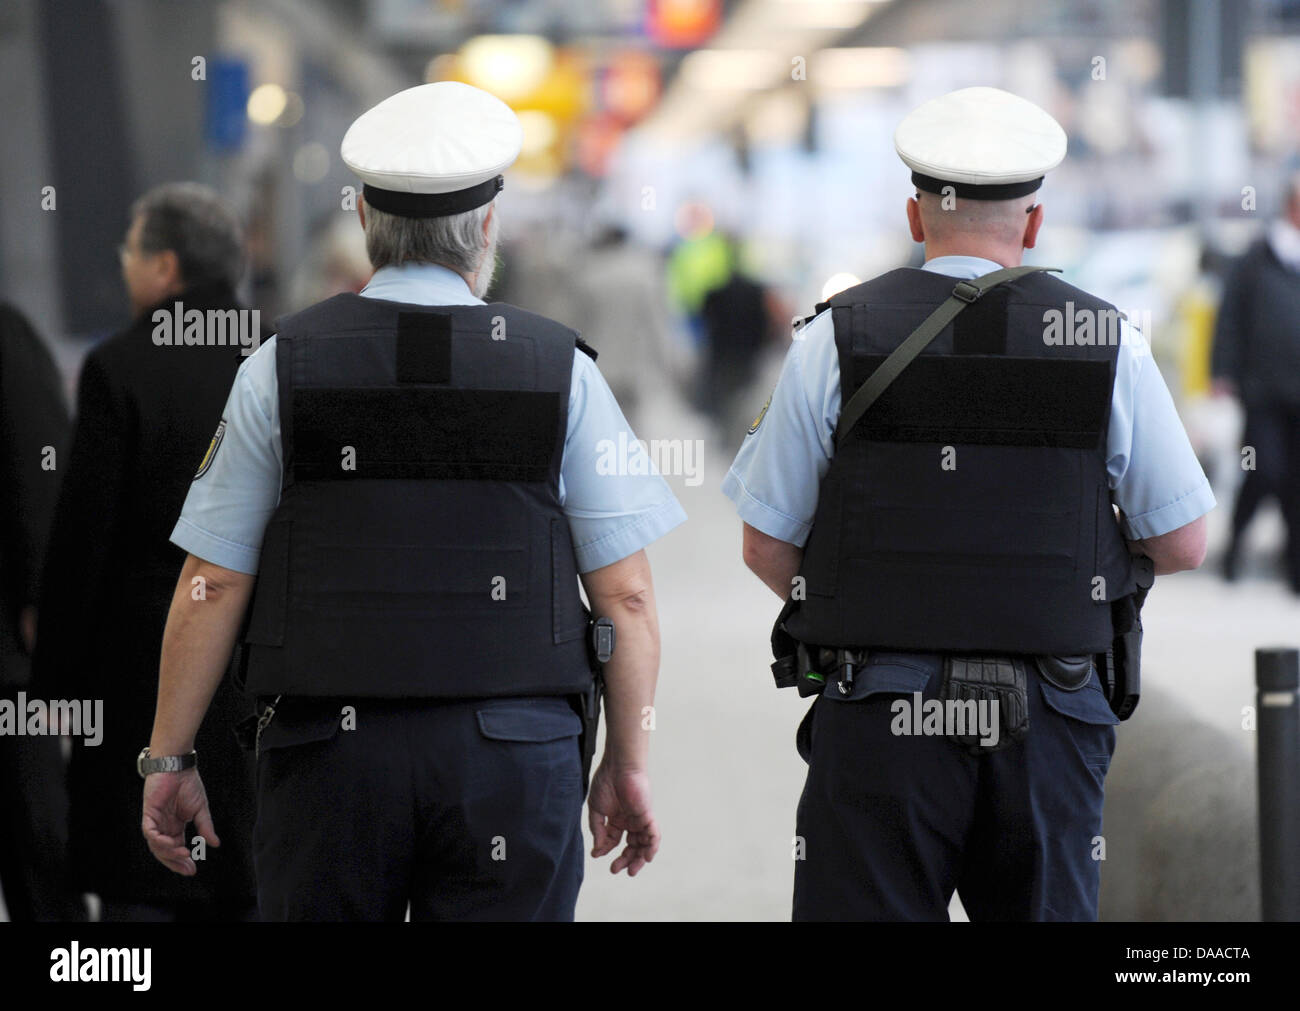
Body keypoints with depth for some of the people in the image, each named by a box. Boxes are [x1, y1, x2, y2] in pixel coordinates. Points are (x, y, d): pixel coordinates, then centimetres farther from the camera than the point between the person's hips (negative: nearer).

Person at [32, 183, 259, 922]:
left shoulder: (119, 369, -10)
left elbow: (82, 534, -9)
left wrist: (58, 678, -3)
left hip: (143, 666, -5)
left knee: (138, 888, -1)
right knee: (244, 888, 10)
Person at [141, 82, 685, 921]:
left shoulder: (283, 369, 1)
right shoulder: (560, 371, 1)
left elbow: (213, 586, 1)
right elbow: (626, 595, 0)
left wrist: (170, 759, 9)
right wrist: (627, 761, 10)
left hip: (329, 754, 0)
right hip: (514, 751, 0)